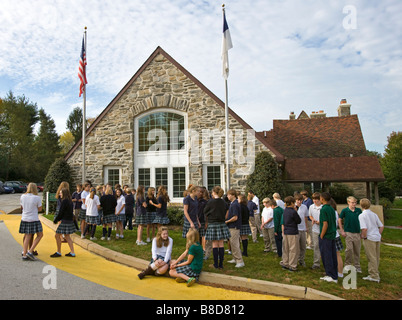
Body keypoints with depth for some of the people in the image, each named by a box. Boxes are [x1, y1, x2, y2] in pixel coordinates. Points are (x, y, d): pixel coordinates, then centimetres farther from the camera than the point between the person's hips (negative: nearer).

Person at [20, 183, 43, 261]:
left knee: (27, 237, 11)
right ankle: (30, 251, -2)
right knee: (40, 235, 7)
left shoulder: (23, 196, 2)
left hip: (24, 219, 6)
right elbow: (40, 209, -4)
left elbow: (22, 207, 12)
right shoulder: (37, 198, -13)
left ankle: (24, 255, 11)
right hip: (34, 219, -6)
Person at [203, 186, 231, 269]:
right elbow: (225, 213, 11)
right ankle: (221, 264, 13)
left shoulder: (211, 202, -11)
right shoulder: (224, 202, 1)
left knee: (215, 244, 4)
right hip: (222, 224, 4)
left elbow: (205, 212, 1)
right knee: (221, 244, 8)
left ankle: (216, 264, 10)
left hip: (212, 224, -4)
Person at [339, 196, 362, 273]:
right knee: (349, 249, -7)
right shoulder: (345, 210, -4)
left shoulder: (359, 210, 3)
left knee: (357, 250, 8)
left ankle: (357, 266, 21)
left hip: (357, 233, 3)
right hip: (348, 233, -3)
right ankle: (347, 265, 10)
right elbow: (340, 220, 4)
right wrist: (342, 231, -1)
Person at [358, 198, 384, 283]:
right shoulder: (374, 214, 10)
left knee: (372, 258, 0)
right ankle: (375, 273, 29)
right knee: (376, 257, 17)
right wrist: (378, 235, 19)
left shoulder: (362, 216, -13)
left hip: (369, 238, -7)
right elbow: (382, 226, 12)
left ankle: (374, 276, 6)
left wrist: (363, 236, -8)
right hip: (377, 238, 7)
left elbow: (364, 229, -23)